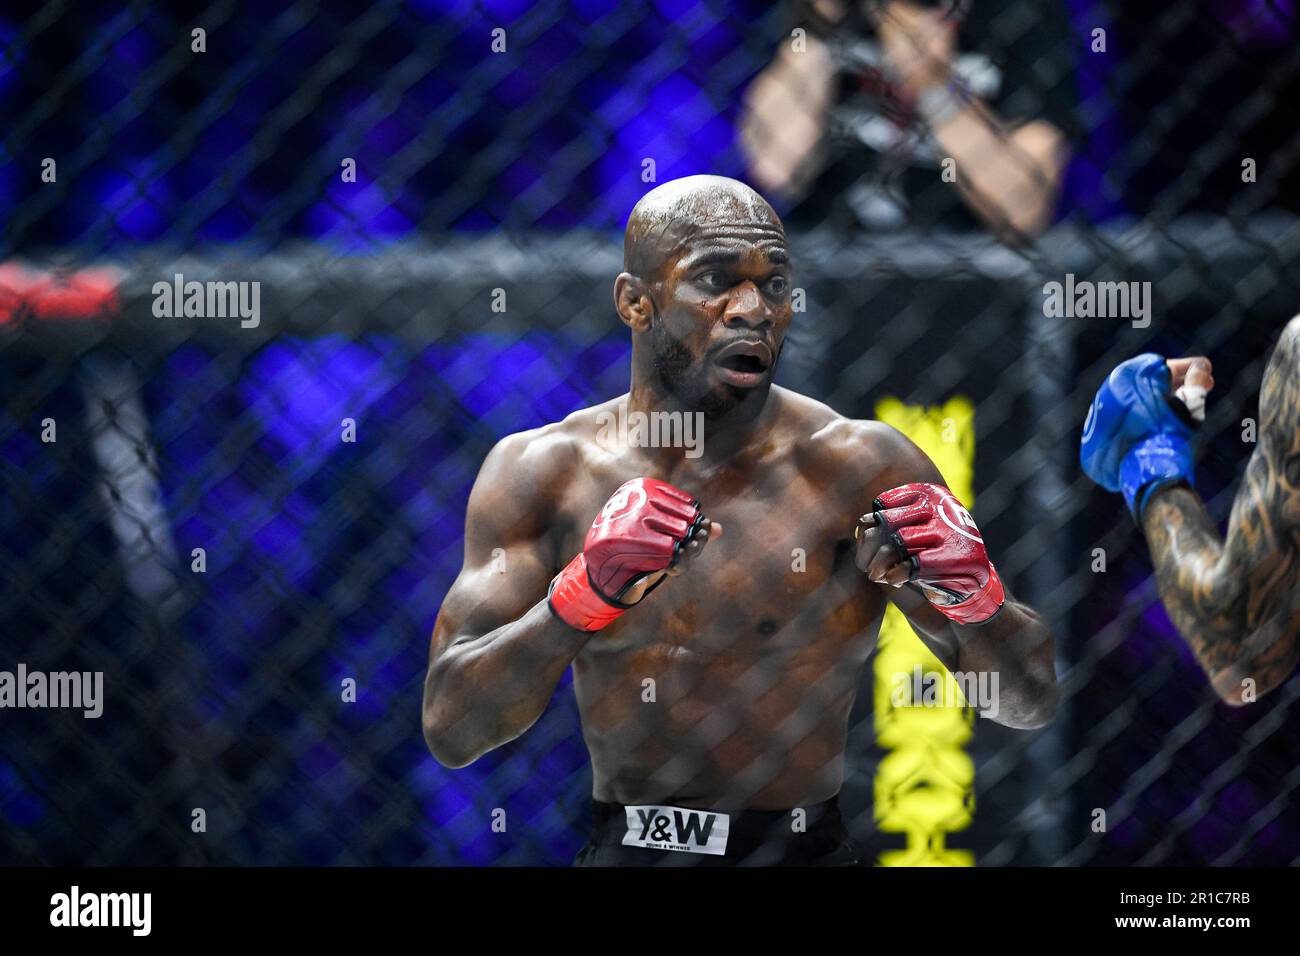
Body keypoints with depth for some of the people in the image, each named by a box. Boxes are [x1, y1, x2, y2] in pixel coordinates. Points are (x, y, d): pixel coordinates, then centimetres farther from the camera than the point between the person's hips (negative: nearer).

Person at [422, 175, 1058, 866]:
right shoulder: (542, 472, 3)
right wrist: (582, 596, -21)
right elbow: (449, 730, -7)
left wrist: (975, 595, -18)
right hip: (621, 849, 2)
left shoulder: (859, 467, 0)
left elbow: (1029, 703, 2)